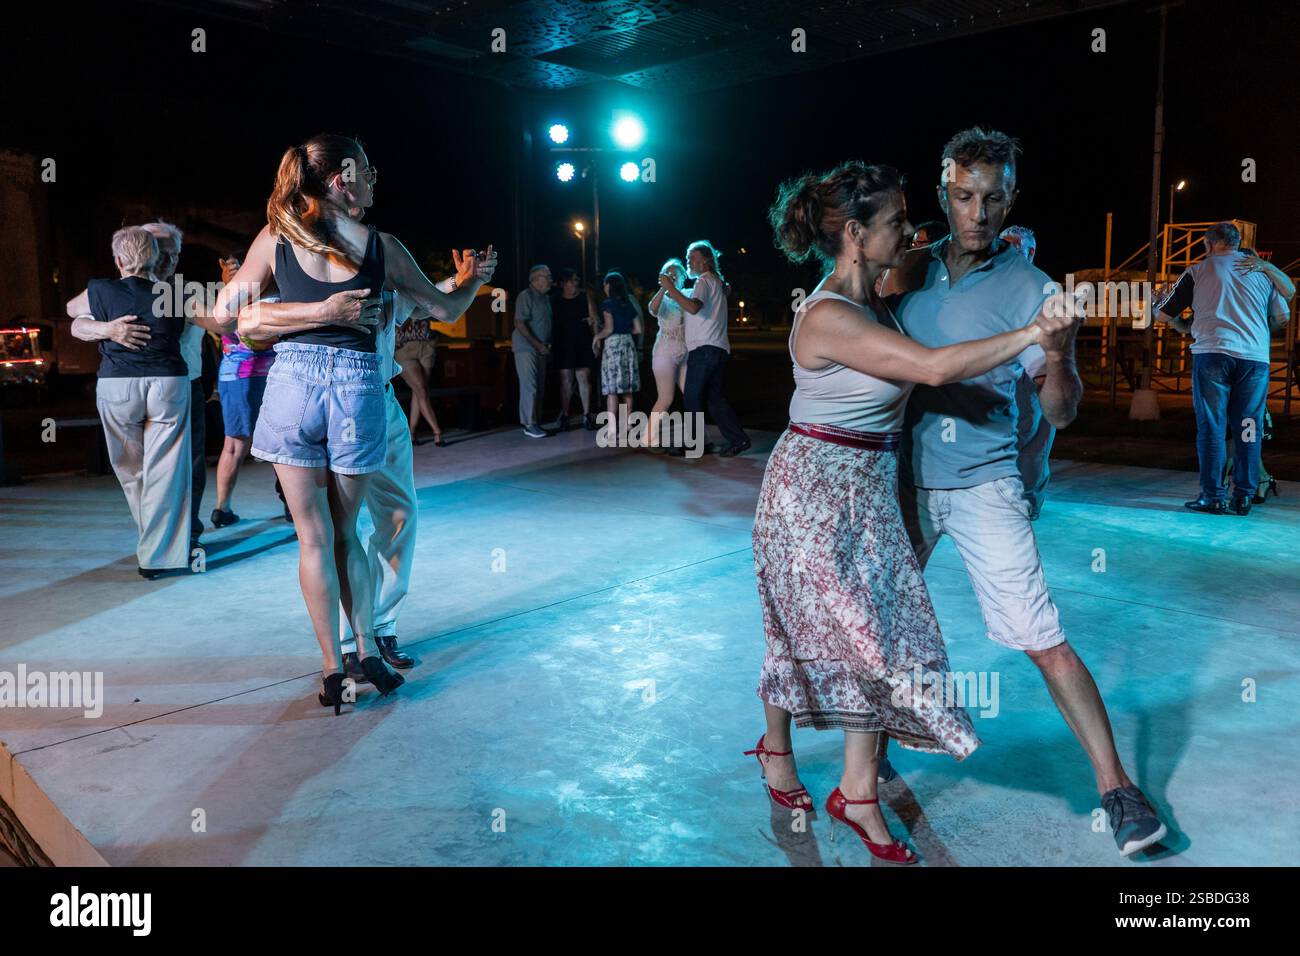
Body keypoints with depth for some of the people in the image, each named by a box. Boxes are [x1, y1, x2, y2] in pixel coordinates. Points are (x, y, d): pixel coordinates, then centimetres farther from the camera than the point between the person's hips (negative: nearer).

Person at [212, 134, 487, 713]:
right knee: (345, 532, 16)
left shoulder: (276, 238, 5)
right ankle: (367, 651, 18)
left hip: (293, 380, 0)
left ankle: (332, 667, 10)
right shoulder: (381, 246, 3)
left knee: (314, 536, 7)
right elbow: (446, 310, 11)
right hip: (358, 384, 0)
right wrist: (476, 278, 30)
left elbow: (225, 313, 4)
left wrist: (315, 312, 9)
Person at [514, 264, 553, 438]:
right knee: (529, 386, -9)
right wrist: (538, 345, -18)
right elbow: (519, 324, -17)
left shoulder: (546, 298, 14)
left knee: (540, 387, 7)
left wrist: (547, 346, 9)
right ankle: (529, 424, -6)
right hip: (526, 348, -8)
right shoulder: (526, 296, -11)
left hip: (541, 349, 8)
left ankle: (534, 422, 13)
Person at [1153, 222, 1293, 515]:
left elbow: (1161, 314, 12)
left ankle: (1213, 496, -2)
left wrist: (1184, 326, 32)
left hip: (1212, 352, -2)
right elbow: (1282, 317, 24)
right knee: (1248, 430, 5)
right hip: (1255, 357, 2)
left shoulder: (1198, 271, 10)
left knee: (1211, 427, 0)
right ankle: (1244, 496, 6)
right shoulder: (1262, 272, 18)